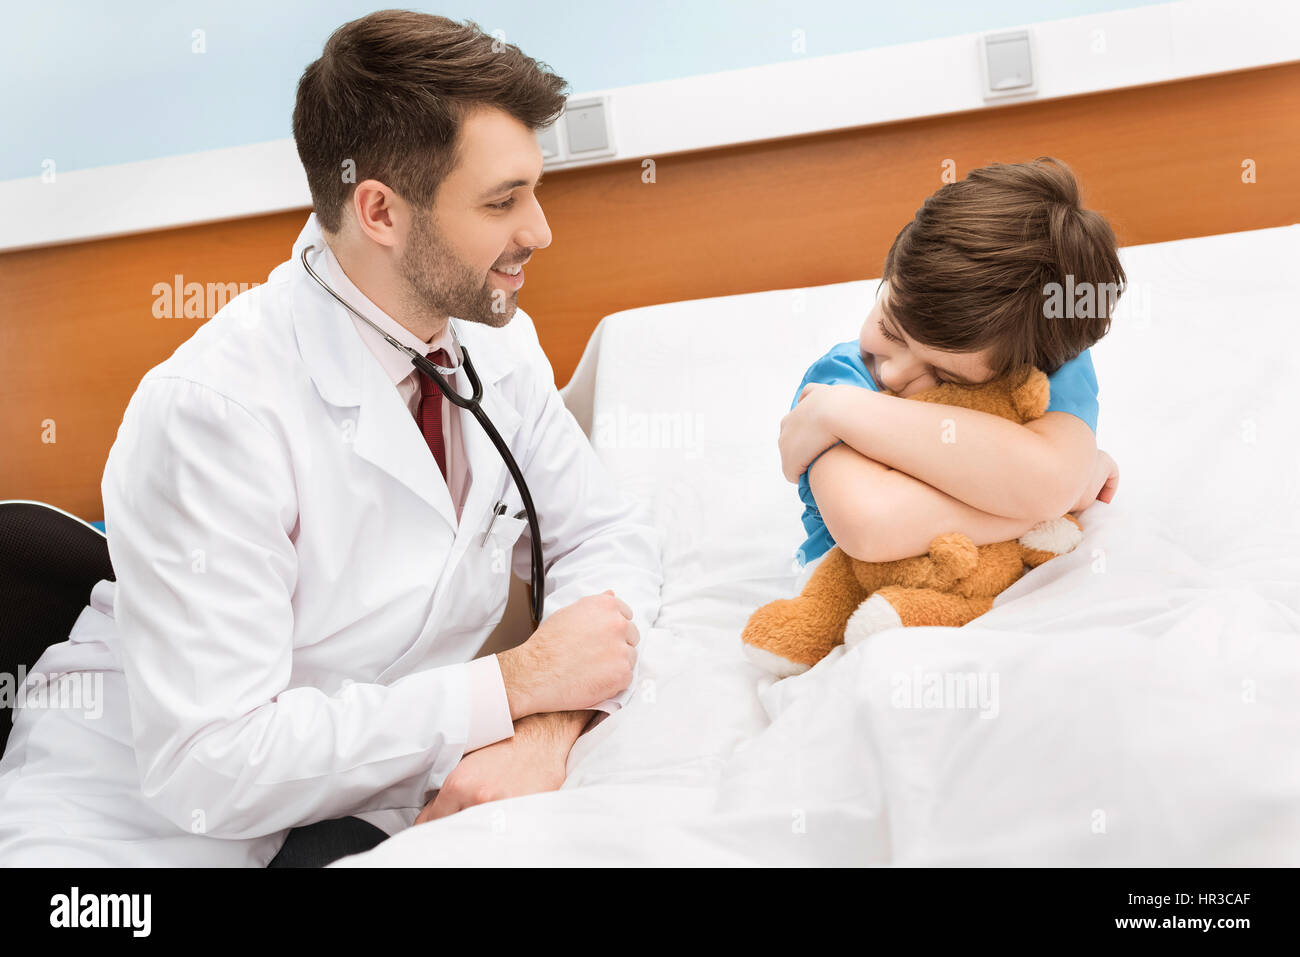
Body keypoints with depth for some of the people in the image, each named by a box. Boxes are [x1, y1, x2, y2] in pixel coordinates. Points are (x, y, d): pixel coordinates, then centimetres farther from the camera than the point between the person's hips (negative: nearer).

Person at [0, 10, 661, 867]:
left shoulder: (496, 342, -4)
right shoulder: (215, 410, -24)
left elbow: (609, 537, 4)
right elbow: (211, 765, -26)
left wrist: (546, 725, -16)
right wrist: (513, 683, -22)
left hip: (387, 793, 5)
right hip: (154, 813, -5)